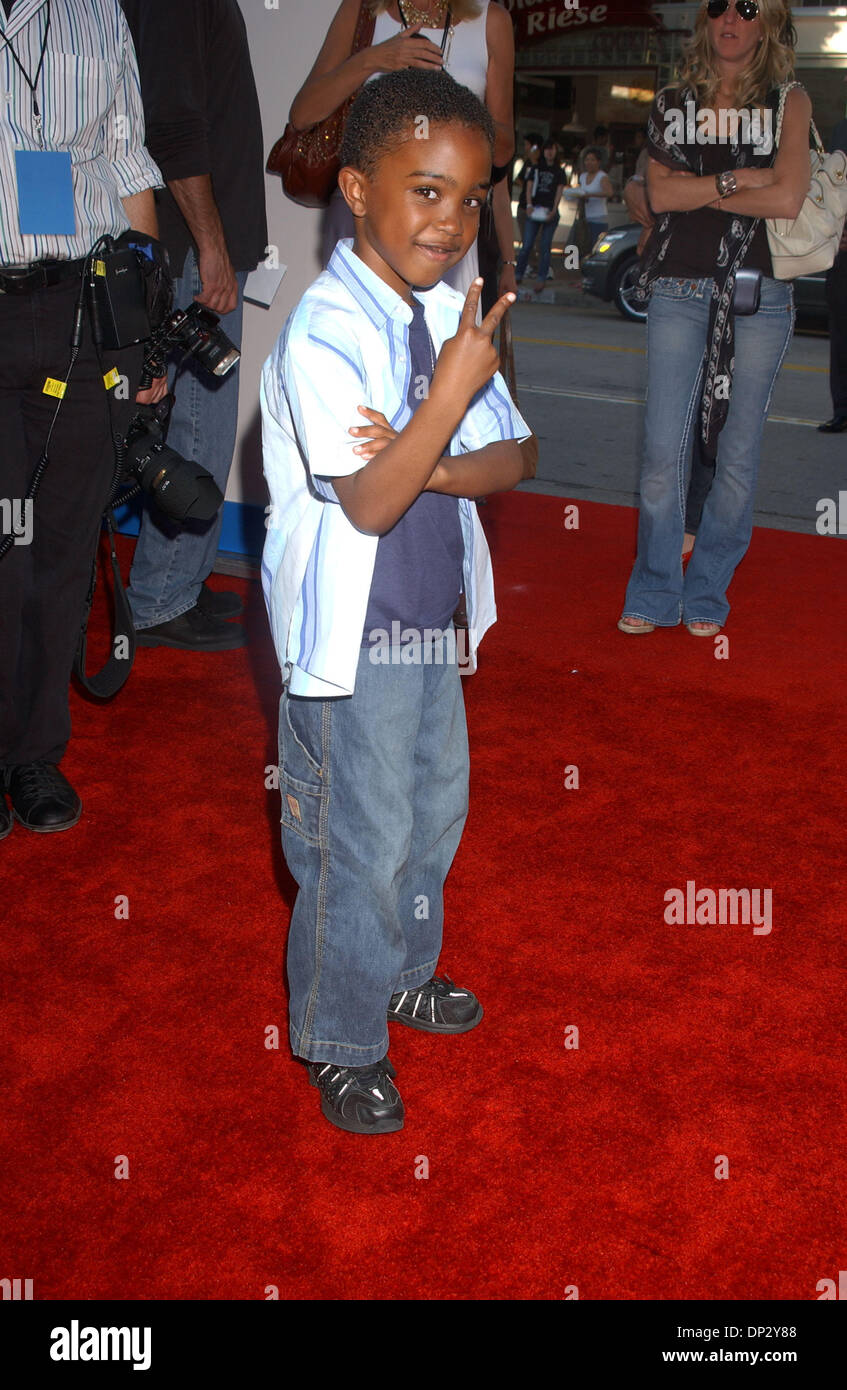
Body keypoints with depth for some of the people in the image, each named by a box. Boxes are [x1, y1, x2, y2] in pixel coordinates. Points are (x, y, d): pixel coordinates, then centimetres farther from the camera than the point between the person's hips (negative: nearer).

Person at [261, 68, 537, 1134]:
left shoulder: (451, 316, 4)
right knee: (361, 845, 3)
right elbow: (369, 504, -25)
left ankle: (403, 971, 46)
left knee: (436, 805, 22)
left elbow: (519, 457, 0)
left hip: (433, 615, 8)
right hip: (352, 634, -8)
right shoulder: (323, 334, -20)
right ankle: (342, 1042, 24)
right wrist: (454, 393, -31)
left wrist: (430, 465, -19)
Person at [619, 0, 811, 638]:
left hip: (760, 293, -1)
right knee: (664, 449, -6)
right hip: (680, 290, 1)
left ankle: (707, 596, 14)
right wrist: (737, 179, -7)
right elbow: (660, 193, 0)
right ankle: (655, 596, 8)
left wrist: (698, 190, -1)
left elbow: (788, 199, -6)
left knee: (740, 453, 1)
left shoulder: (790, 103, 9)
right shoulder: (673, 104, 15)